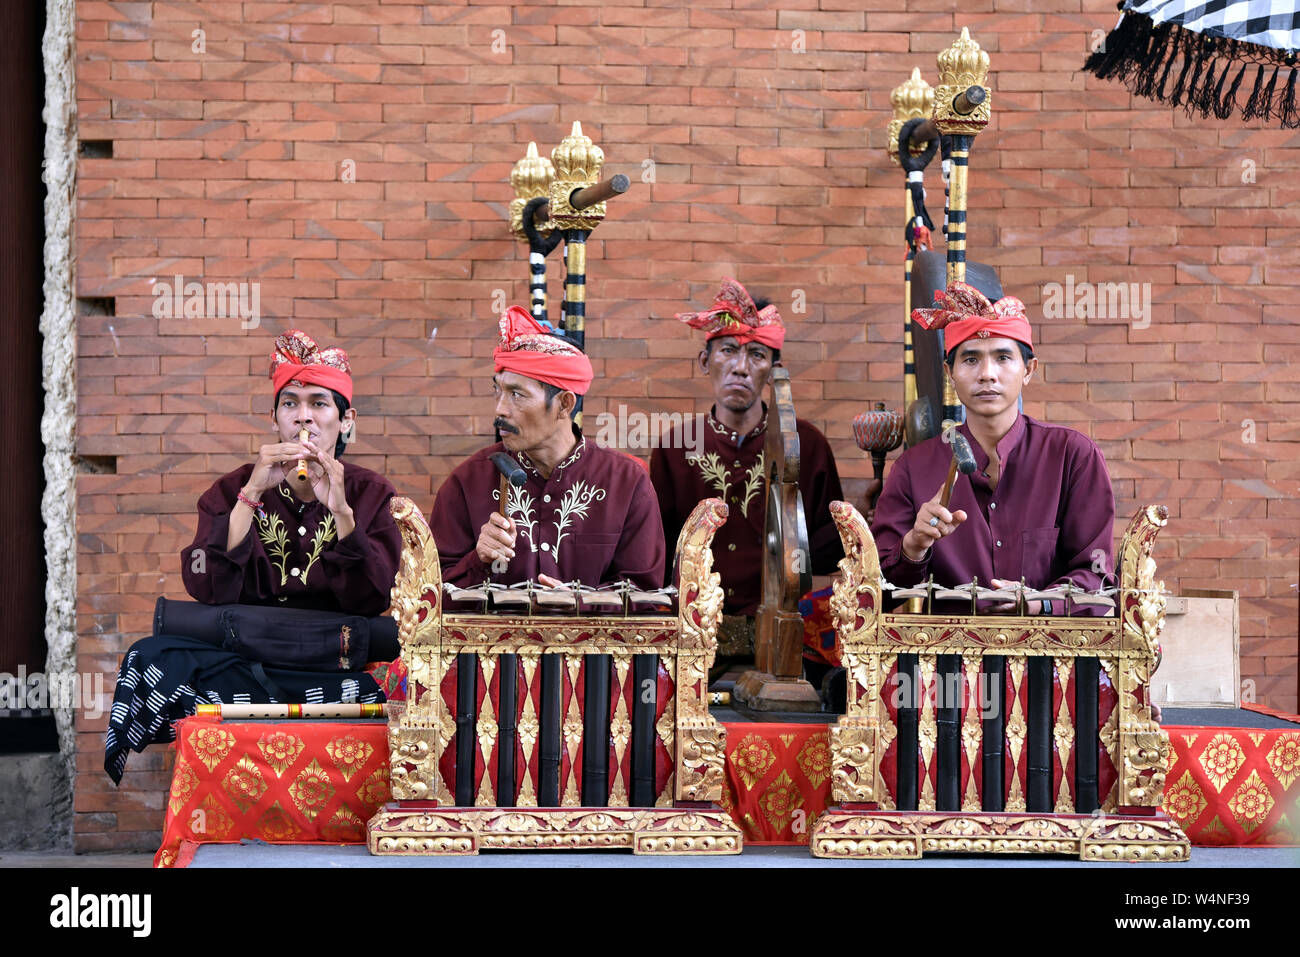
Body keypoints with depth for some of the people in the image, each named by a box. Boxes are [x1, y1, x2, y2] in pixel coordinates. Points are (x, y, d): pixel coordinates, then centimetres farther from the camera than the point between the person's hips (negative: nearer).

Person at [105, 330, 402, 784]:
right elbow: (209, 589, -9)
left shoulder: (371, 494, 8)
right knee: (154, 657, -30)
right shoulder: (234, 489, 9)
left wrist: (340, 509, -19)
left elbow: (371, 601, -7)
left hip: (333, 664, -1)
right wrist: (253, 492, -16)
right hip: (244, 655, 1)